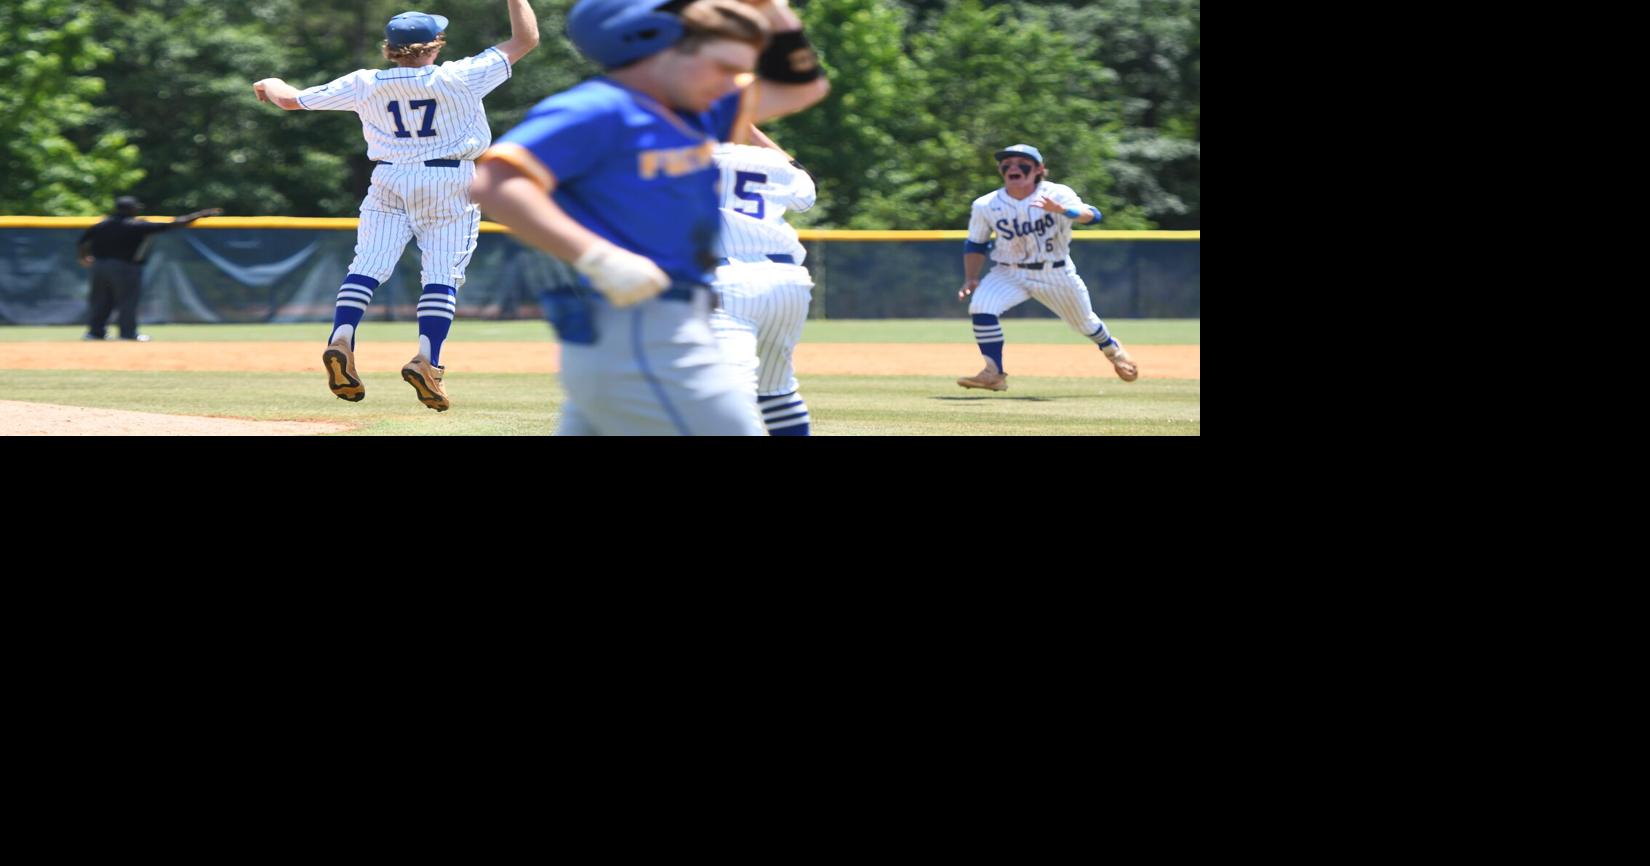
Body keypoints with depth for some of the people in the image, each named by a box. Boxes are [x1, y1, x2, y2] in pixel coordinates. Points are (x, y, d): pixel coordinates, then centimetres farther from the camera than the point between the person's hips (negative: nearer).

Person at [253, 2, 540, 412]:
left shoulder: (364, 85, -5)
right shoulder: (459, 78, -12)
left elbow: (291, 100, 6)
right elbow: (526, 39, -5)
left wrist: (271, 86, 27)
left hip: (388, 182, 2)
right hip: (448, 184, -2)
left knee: (369, 263, 3)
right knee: (442, 272, -2)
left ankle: (341, 338, -17)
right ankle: (427, 359, -17)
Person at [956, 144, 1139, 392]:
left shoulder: (1057, 195, -18)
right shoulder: (986, 205, -11)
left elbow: (1092, 215, -34)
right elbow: (975, 244, 3)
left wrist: (1061, 210, -52)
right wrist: (970, 278, -10)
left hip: (1056, 274, -1)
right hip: (1010, 274, 1)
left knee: (1084, 323, 18)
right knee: (981, 307, -27)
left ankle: (1112, 349, 53)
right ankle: (994, 374, -18)